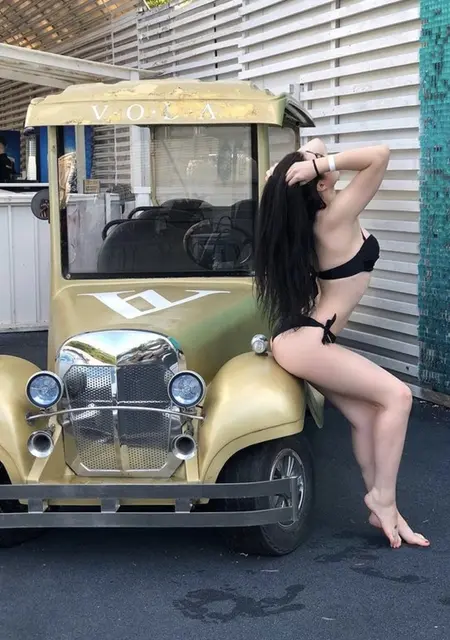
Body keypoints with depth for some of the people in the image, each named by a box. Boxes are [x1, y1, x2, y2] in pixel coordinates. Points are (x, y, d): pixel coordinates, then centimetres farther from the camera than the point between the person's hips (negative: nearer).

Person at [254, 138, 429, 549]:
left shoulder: (308, 217, 7)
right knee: (396, 395, -12)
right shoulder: (336, 217, -17)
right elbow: (380, 156, -23)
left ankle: (380, 509, 15)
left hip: (303, 338, 10)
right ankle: (383, 498, -6)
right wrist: (323, 164, -21)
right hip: (305, 342, -10)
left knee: (365, 416, 9)